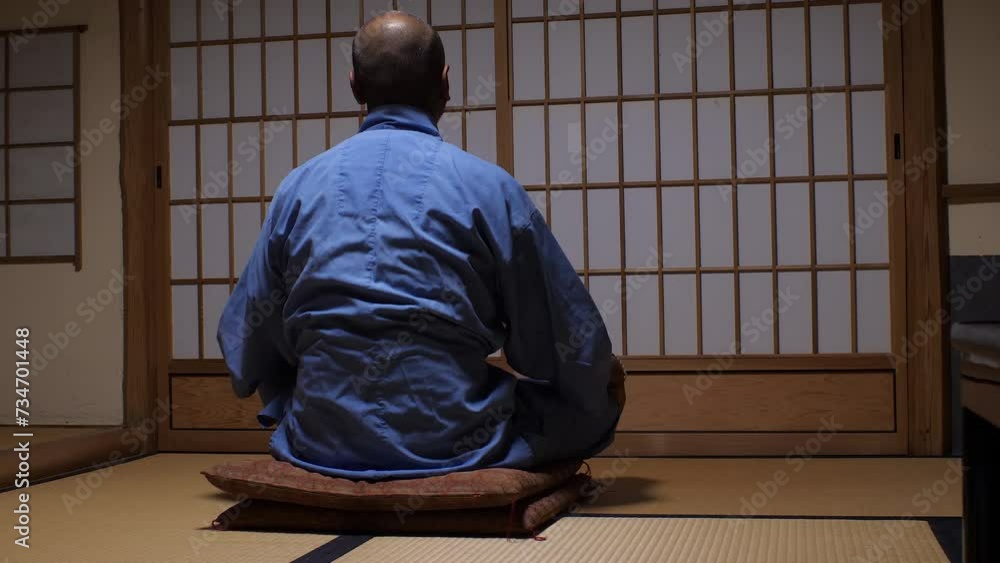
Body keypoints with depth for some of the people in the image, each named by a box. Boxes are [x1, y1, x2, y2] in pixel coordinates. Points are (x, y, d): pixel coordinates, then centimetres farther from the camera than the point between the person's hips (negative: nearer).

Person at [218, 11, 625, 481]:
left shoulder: (299, 187, 3)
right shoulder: (489, 187, -7)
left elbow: (245, 342, 8)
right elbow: (572, 346, -3)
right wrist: (603, 377, 20)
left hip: (323, 446, 4)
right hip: (454, 446, -3)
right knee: (589, 406, 23)